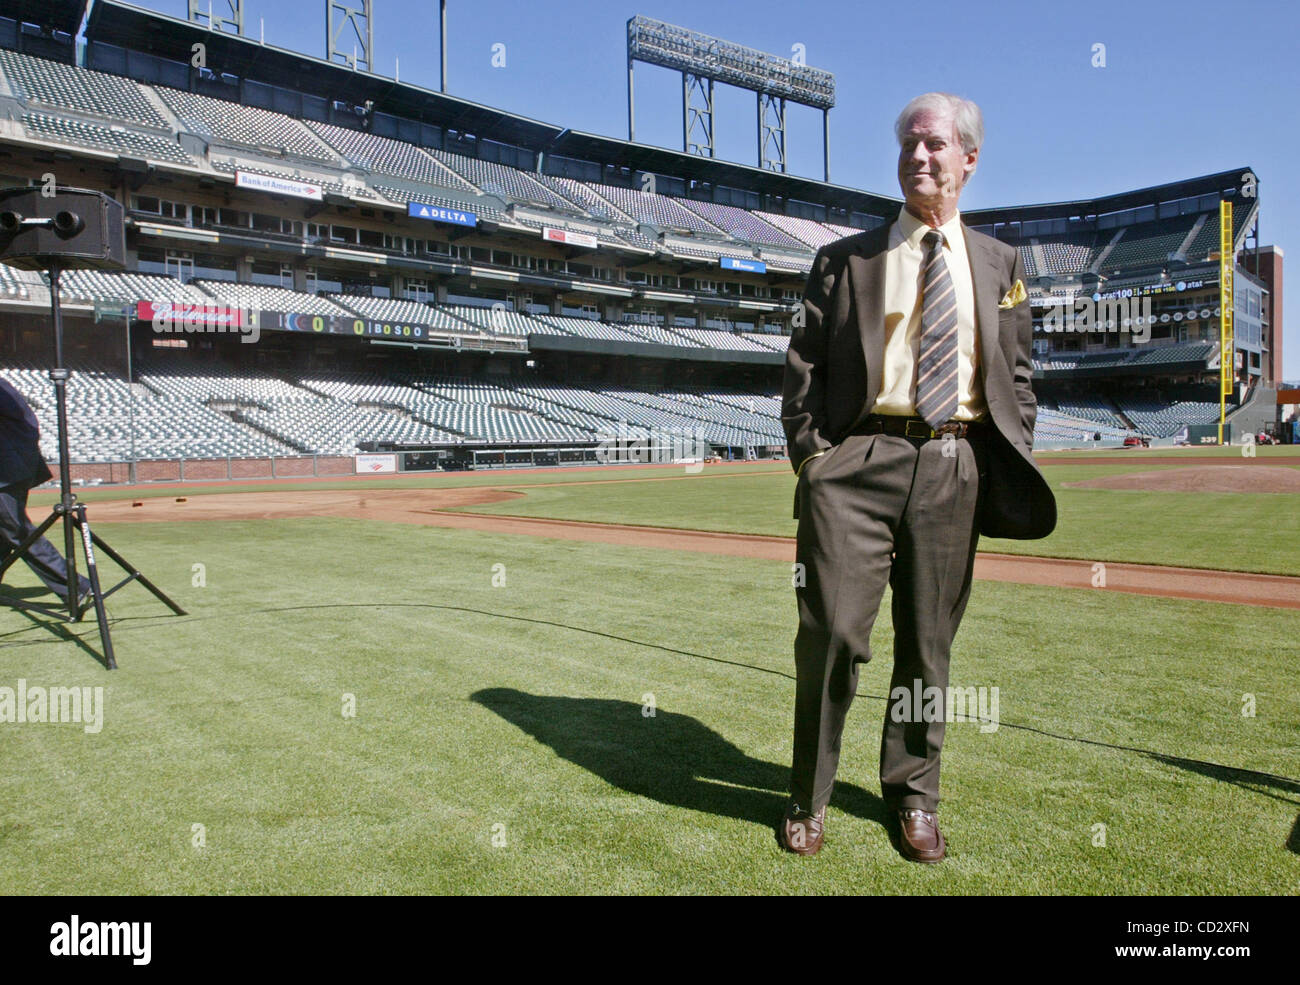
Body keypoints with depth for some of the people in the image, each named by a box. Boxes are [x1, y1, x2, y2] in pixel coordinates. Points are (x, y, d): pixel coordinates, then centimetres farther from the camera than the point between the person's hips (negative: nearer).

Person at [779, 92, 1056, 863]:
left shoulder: (1001, 265, 16)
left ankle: (915, 797, 28)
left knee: (929, 641, 10)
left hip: (956, 469, 2)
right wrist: (811, 454, -5)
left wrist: (1009, 470, 5)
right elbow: (805, 366, 6)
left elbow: (1017, 376, 16)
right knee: (833, 631, -7)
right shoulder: (845, 260, 9)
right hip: (860, 460, -2)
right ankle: (809, 799, 13)